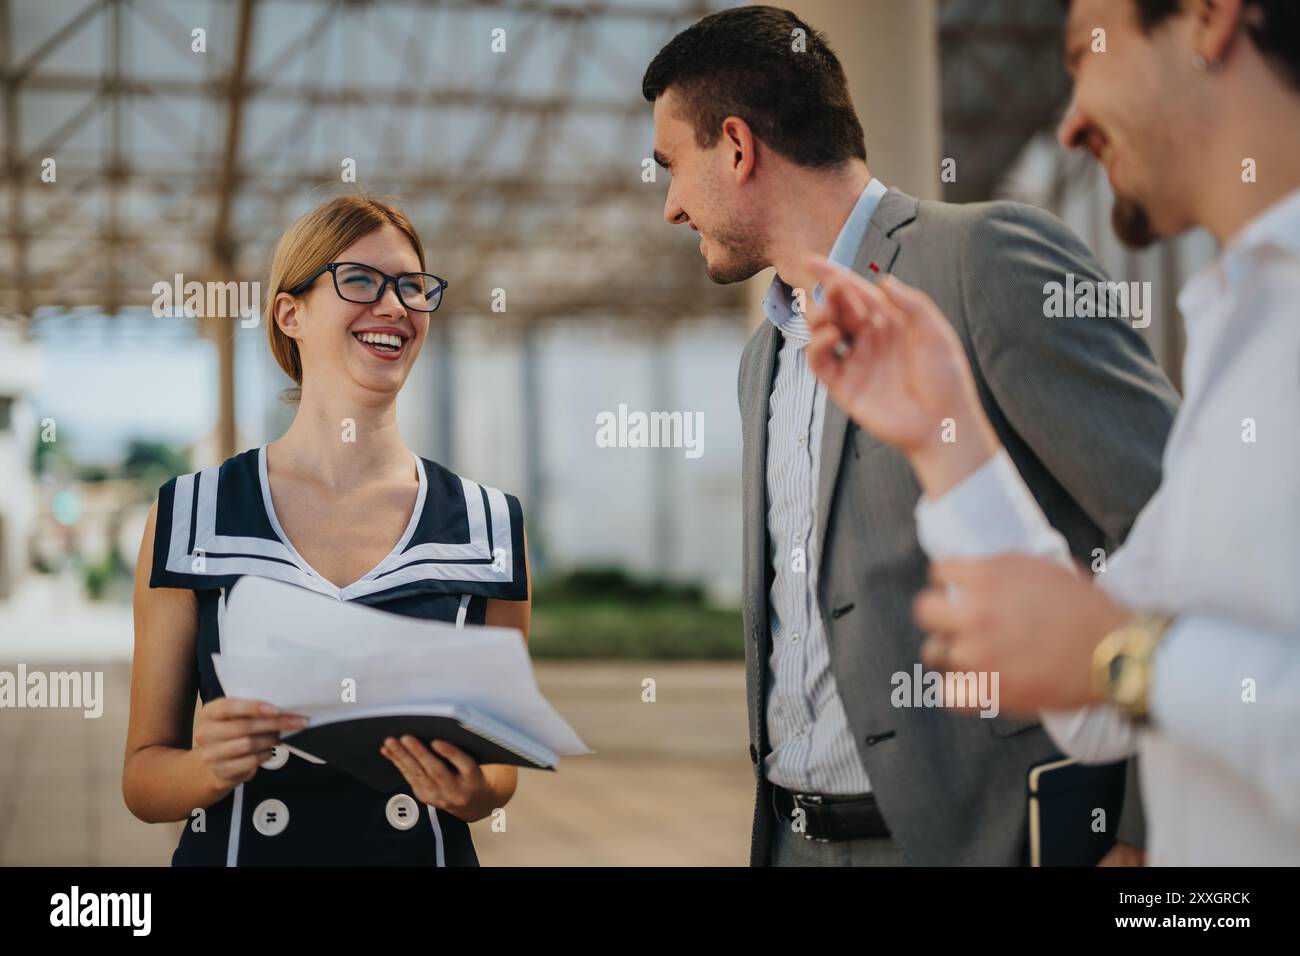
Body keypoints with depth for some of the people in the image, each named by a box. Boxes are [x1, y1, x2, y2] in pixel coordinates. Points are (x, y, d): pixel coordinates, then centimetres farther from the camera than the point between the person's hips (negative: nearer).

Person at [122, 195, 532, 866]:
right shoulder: (187, 516, -5)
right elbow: (143, 773, -2)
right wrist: (211, 767, -21)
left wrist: (471, 790, -16)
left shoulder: (491, 527, -3)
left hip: (426, 853, 1)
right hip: (235, 849, -1)